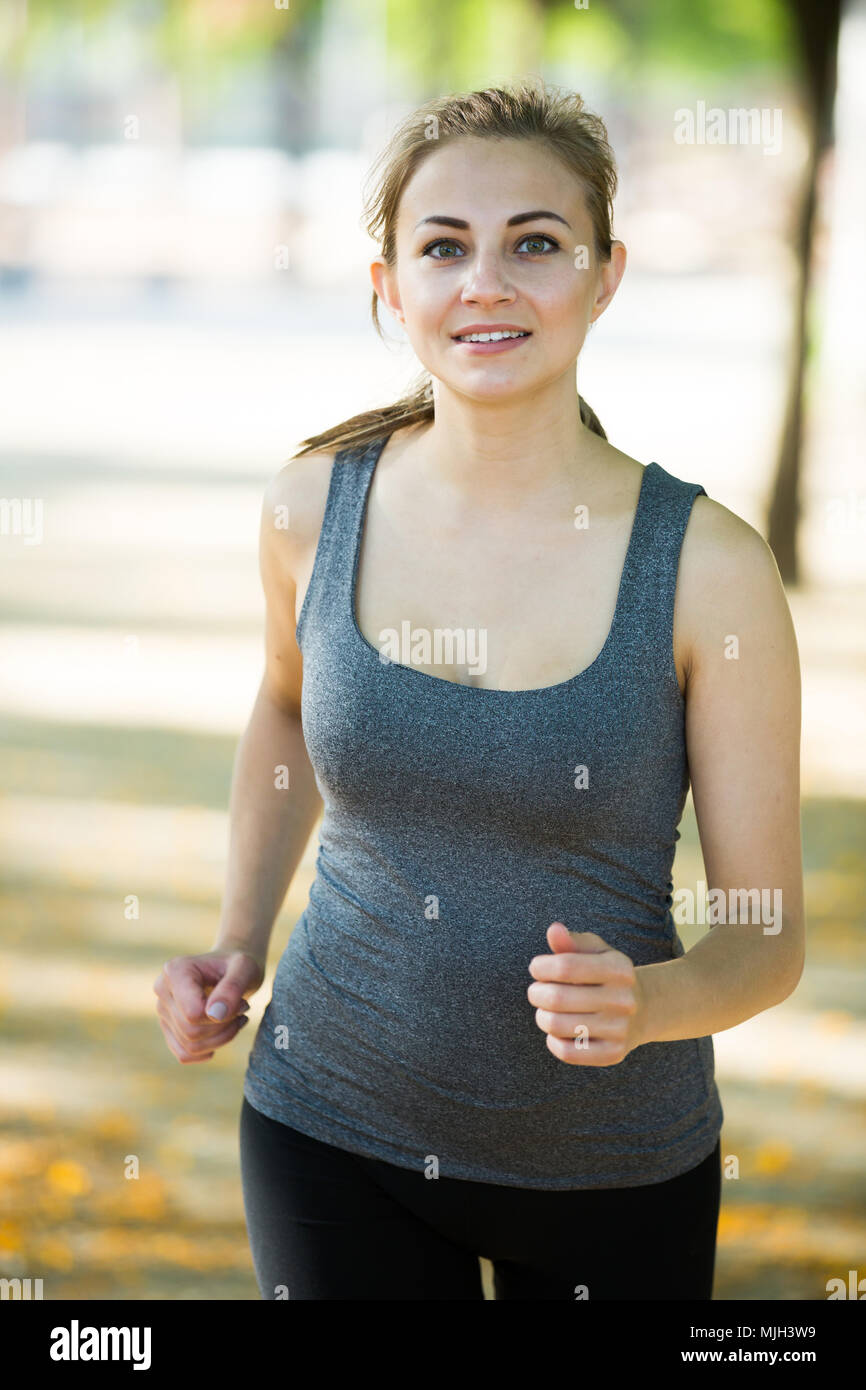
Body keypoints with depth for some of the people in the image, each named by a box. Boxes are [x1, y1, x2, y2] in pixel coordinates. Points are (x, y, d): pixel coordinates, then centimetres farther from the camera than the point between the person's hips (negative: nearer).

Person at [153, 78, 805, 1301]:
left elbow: (765, 939, -10)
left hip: (613, 1170, -1)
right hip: (334, 1134, 1)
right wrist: (240, 942, 6)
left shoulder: (706, 567, -16)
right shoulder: (315, 508, -7)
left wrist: (647, 1001, -30)